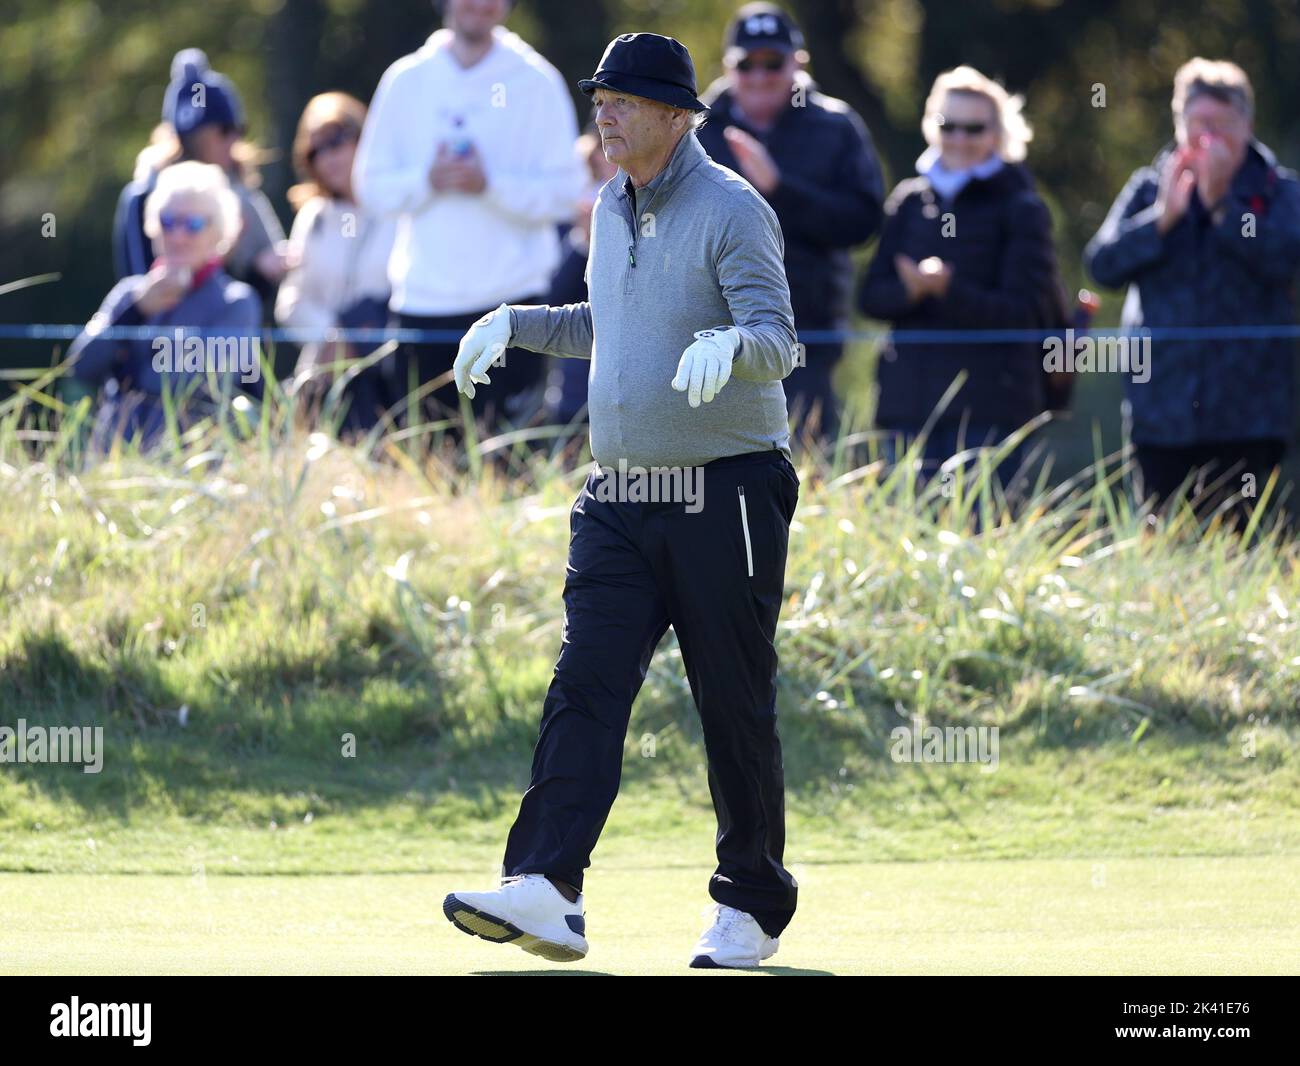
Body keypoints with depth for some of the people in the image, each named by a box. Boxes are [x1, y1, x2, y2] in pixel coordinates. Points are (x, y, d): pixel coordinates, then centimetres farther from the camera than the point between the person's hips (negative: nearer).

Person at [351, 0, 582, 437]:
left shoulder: (537, 81, 2)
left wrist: (489, 185, -16)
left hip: (510, 300, -2)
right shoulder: (406, 80, 9)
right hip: (422, 299, 2)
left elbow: (563, 192, -2)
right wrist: (430, 180, -11)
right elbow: (371, 184, 8)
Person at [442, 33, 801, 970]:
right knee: (585, 685, -8)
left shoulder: (732, 210, -10)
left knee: (736, 707, 1)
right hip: (619, 497, 7)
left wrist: (729, 343, -40)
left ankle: (752, 908, 13)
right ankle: (545, 891, -18)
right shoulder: (611, 210, 14)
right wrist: (513, 321, 20)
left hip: (726, 496, -6)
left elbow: (779, 343, -19)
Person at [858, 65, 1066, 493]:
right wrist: (912, 289, -14)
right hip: (910, 401, 4)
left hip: (989, 406, -4)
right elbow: (872, 296, 9)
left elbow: (1024, 312, -8)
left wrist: (947, 290, -21)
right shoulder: (911, 201, 13)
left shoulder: (1021, 209, 0)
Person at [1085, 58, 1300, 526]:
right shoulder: (1149, 186, 9)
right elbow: (1101, 263, 0)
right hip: (1162, 411, 2)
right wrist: (1162, 218, -11)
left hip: (1246, 414, -2)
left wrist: (1221, 203, -15)